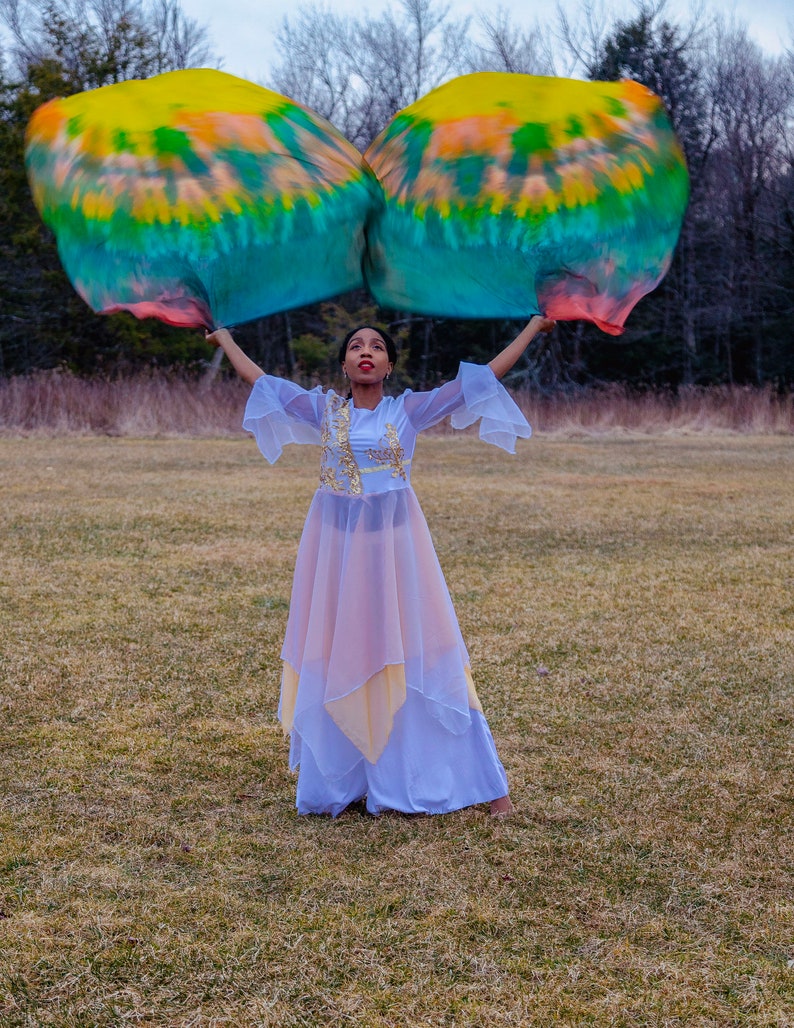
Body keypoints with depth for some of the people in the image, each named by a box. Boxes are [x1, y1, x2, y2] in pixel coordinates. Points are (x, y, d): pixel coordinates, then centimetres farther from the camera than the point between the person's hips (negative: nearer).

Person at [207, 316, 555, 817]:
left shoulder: (410, 409, 2)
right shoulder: (324, 409, 6)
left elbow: (485, 376, 2)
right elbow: (259, 380, 15)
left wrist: (532, 328, 3)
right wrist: (225, 339, 26)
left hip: (395, 542, -1)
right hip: (337, 543, 1)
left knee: (415, 658, 0)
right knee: (337, 663, 6)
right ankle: (340, 781, 18)